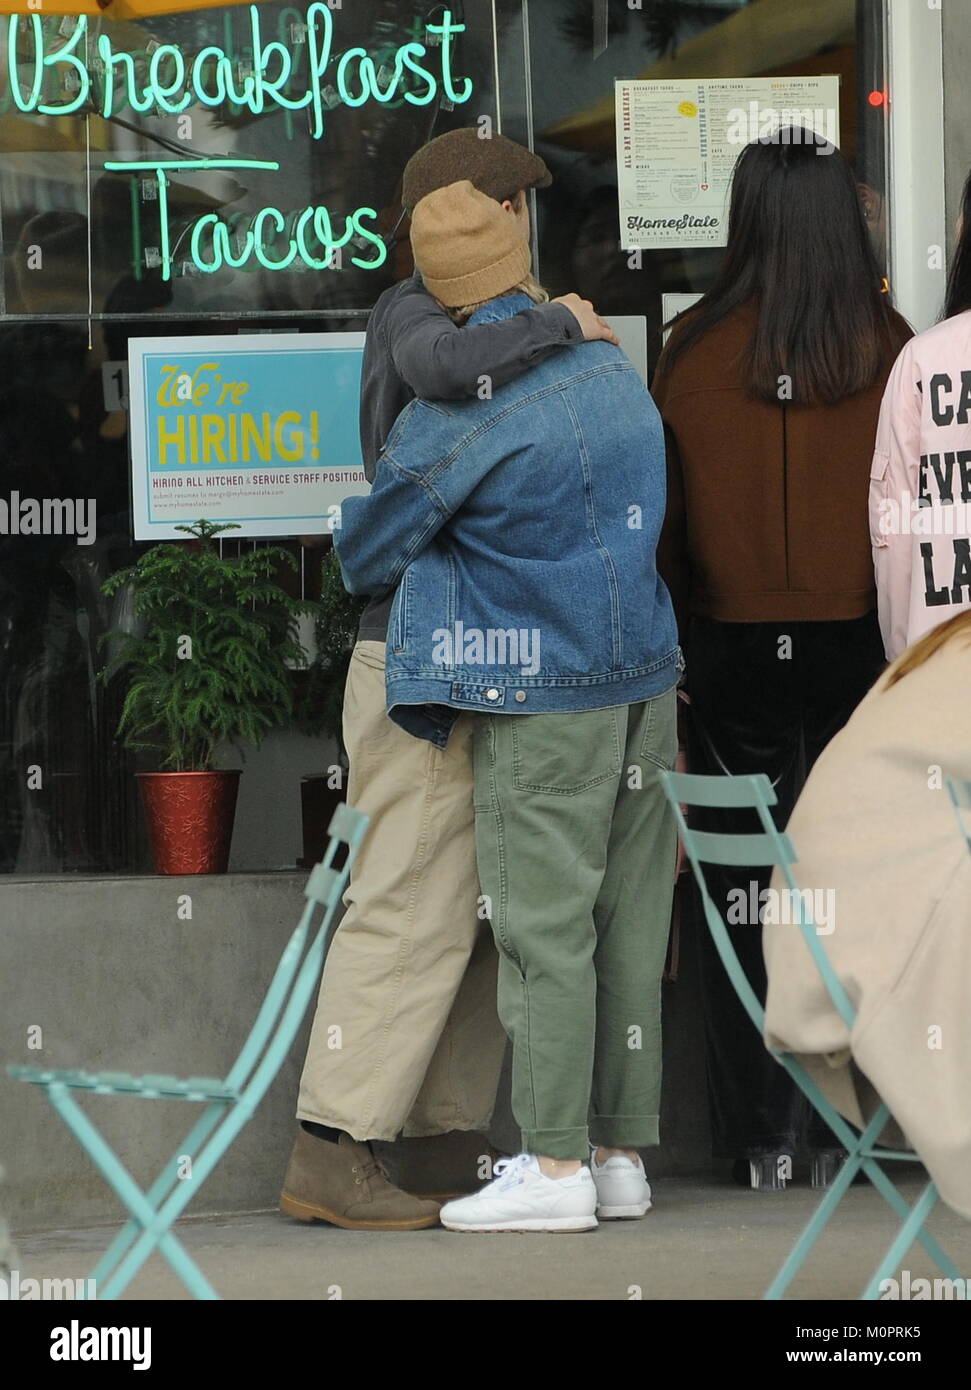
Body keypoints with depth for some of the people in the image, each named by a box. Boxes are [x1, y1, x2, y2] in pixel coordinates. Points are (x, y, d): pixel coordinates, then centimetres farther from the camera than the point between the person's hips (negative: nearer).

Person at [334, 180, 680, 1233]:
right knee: (628, 924, 7)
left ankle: (555, 1166, -5)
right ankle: (621, 1156, 10)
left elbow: (369, 545, -3)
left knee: (544, 926, -5)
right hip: (641, 676, 7)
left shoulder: (456, 410, -15)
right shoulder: (614, 372, 8)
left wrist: (368, 575, 22)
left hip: (542, 699, -7)